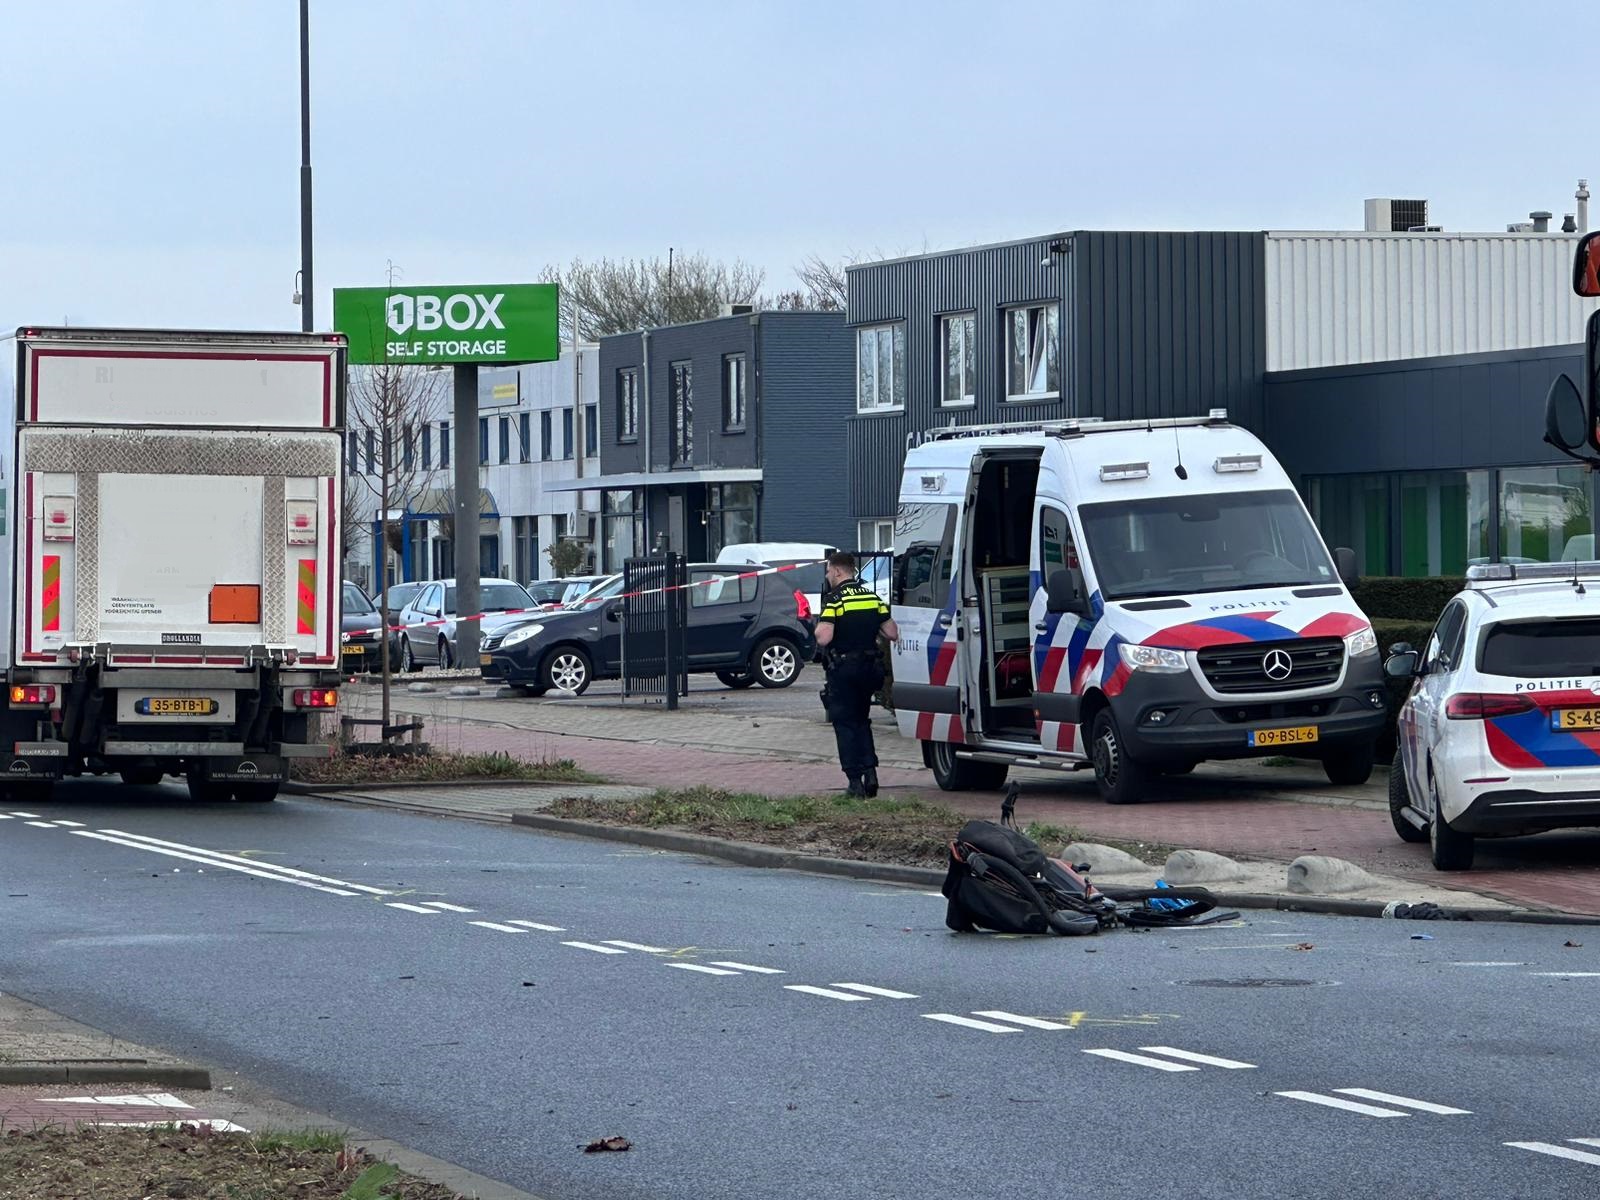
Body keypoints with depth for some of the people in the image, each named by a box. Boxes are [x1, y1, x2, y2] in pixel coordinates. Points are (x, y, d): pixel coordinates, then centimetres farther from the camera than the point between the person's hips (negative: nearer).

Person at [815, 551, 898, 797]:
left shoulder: (835, 600, -14)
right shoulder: (872, 597, 5)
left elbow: (823, 638, -24)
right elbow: (892, 633, 3)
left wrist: (819, 628, -2)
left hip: (842, 670, -6)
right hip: (869, 666, 6)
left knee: (845, 724, 1)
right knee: (861, 720, 19)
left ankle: (855, 780, -3)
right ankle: (870, 771, 6)